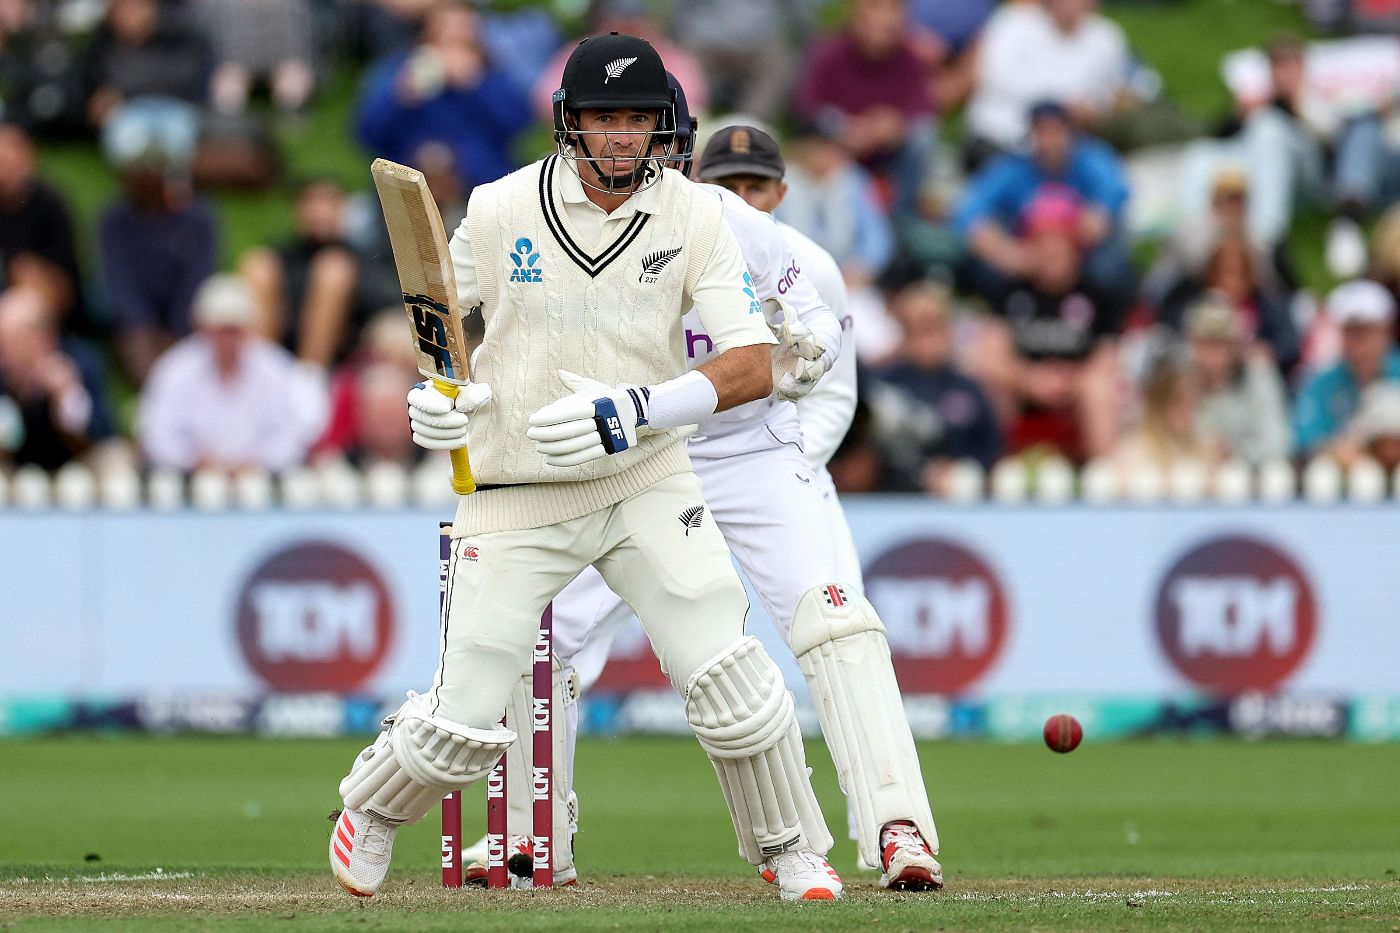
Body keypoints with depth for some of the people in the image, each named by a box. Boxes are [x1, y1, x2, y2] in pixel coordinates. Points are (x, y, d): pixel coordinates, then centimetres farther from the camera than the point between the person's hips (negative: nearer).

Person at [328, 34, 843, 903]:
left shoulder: (695, 217, -7)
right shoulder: (500, 210, -6)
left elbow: (755, 366, -15)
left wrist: (638, 411, -28)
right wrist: (431, 391, -11)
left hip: (648, 481, 0)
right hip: (515, 496, 0)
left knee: (729, 677, -14)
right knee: (464, 722, -2)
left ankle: (791, 849, 9)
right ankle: (373, 808, 31)